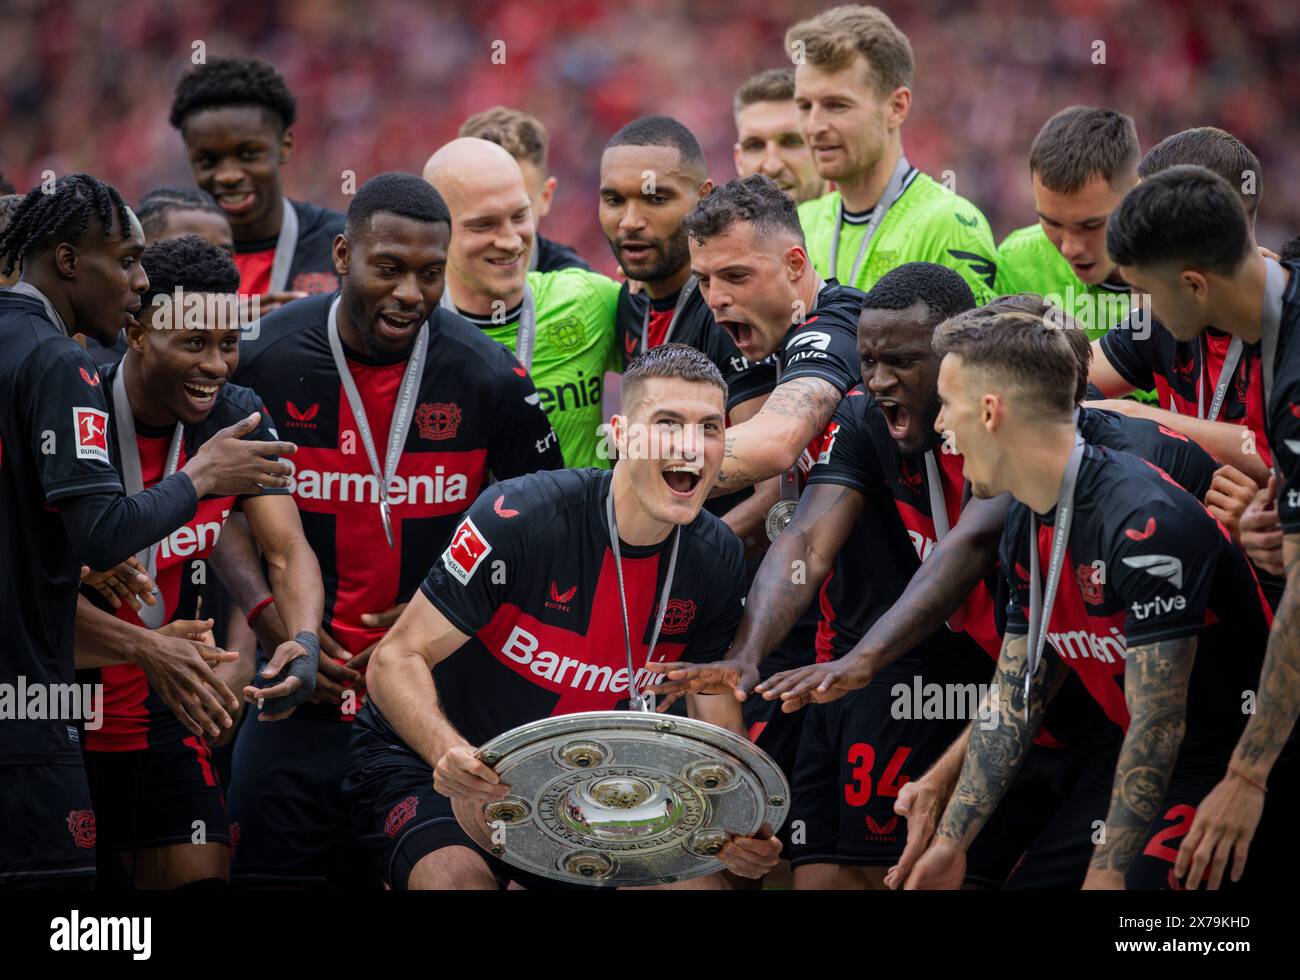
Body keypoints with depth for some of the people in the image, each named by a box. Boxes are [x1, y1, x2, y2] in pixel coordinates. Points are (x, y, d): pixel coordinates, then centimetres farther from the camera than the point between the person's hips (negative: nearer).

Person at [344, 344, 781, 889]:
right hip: (421, 763, -6)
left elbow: (717, 727, 1)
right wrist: (448, 752, -42)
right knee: (459, 878, -35)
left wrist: (742, 832, -20)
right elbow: (397, 659, -21)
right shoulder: (519, 518, -24)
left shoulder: (716, 561, -7)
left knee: (703, 882, -11)